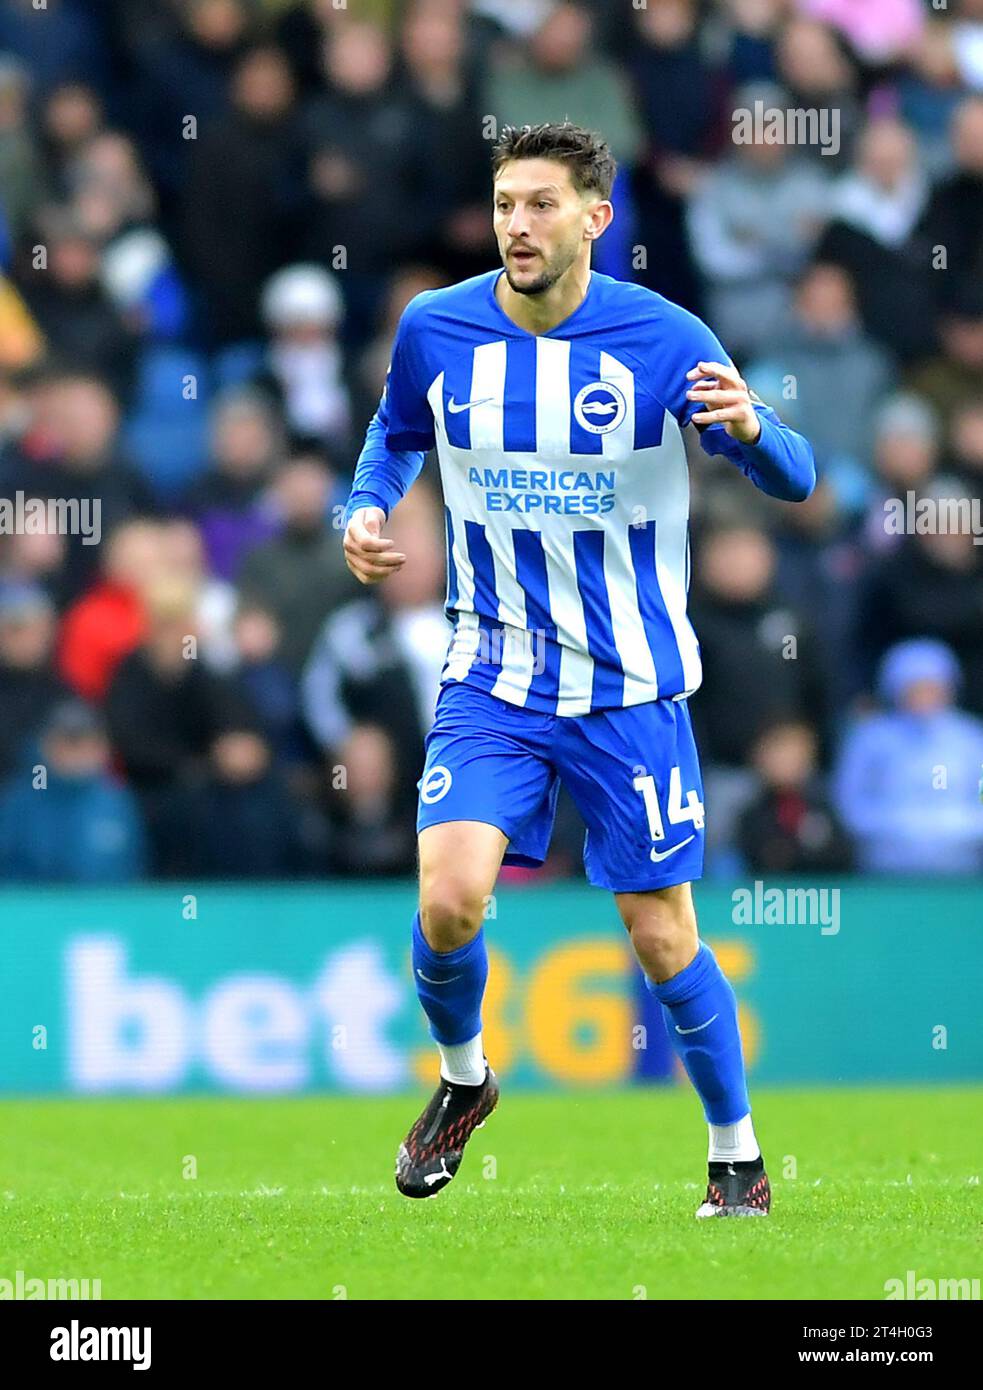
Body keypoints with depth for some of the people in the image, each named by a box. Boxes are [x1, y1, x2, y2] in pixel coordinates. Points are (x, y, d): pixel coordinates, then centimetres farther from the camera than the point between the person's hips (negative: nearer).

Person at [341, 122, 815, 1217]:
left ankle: (736, 1153, 24)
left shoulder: (663, 339, -11)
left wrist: (750, 431, -29)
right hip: (492, 679, 1)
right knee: (450, 901, -19)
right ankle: (462, 1076, 12)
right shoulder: (435, 329, -4)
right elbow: (397, 434, 18)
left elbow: (793, 479, -6)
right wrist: (365, 510, -2)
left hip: (631, 689, -1)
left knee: (663, 942, 2)